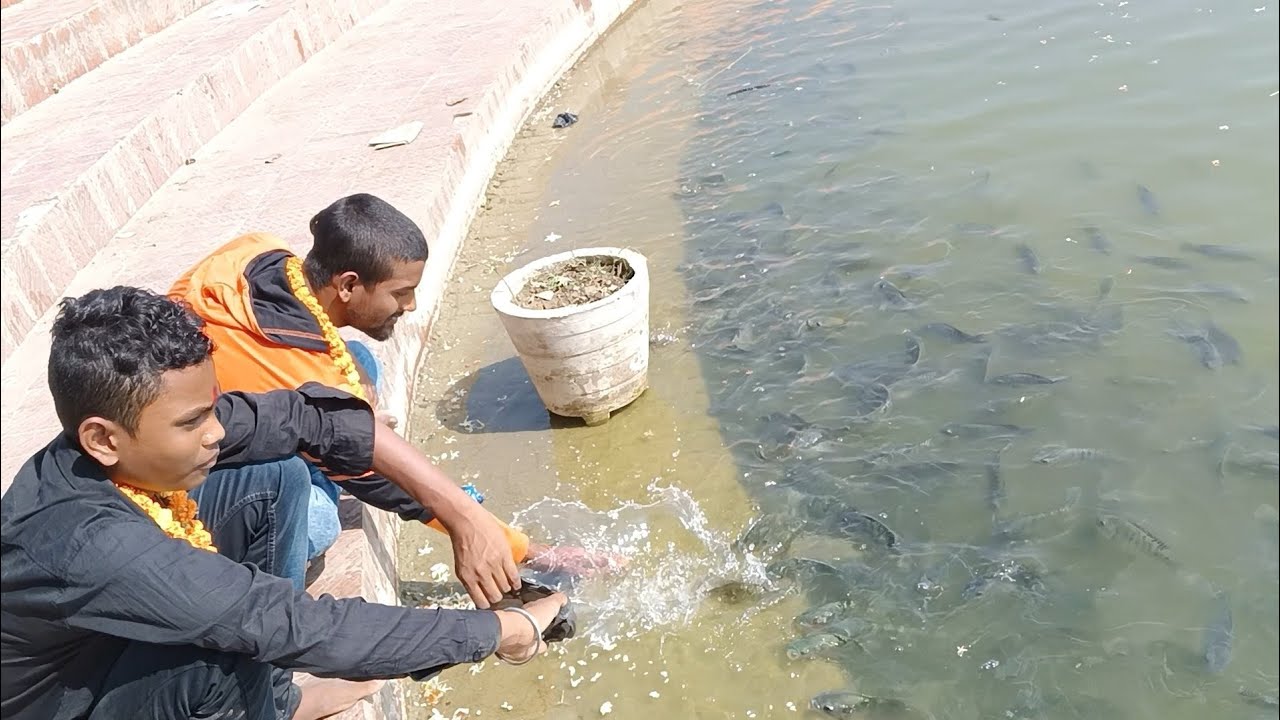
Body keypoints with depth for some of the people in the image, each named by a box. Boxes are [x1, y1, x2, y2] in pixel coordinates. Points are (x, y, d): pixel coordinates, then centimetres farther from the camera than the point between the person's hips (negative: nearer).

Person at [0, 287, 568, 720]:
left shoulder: (149, 424, -21)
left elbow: (313, 417, -14)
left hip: (138, 636, 7)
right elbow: (298, 628, -40)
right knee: (231, 638, -37)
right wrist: (499, 632, -33)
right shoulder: (88, 546, -40)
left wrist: (457, 504, -21)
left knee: (275, 477, -9)